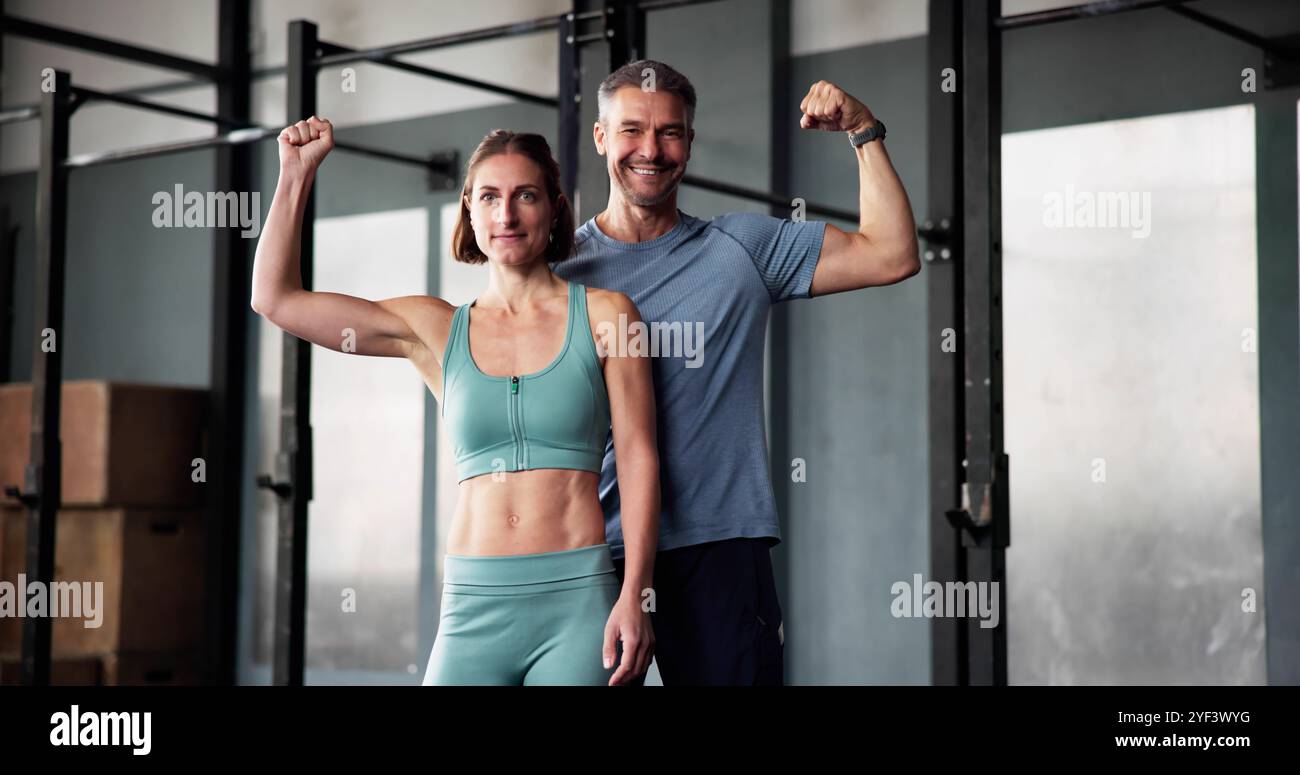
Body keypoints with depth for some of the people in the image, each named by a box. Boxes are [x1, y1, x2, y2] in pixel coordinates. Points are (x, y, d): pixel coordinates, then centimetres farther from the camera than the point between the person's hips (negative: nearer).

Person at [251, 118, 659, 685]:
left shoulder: (603, 314, 4)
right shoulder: (436, 330, 10)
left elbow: (638, 457, 0)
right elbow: (276, 299, 10)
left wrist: (634, 595, -9)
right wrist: (297, 174, 9)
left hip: (577, 599, -2)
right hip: (474, 605, 2)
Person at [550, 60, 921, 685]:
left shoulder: (743, 247, 9)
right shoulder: (558, 268, 7)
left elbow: (891, 256, 5)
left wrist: (863, 132, 1)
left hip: (720, 547, 0)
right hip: (592, 556, 0)